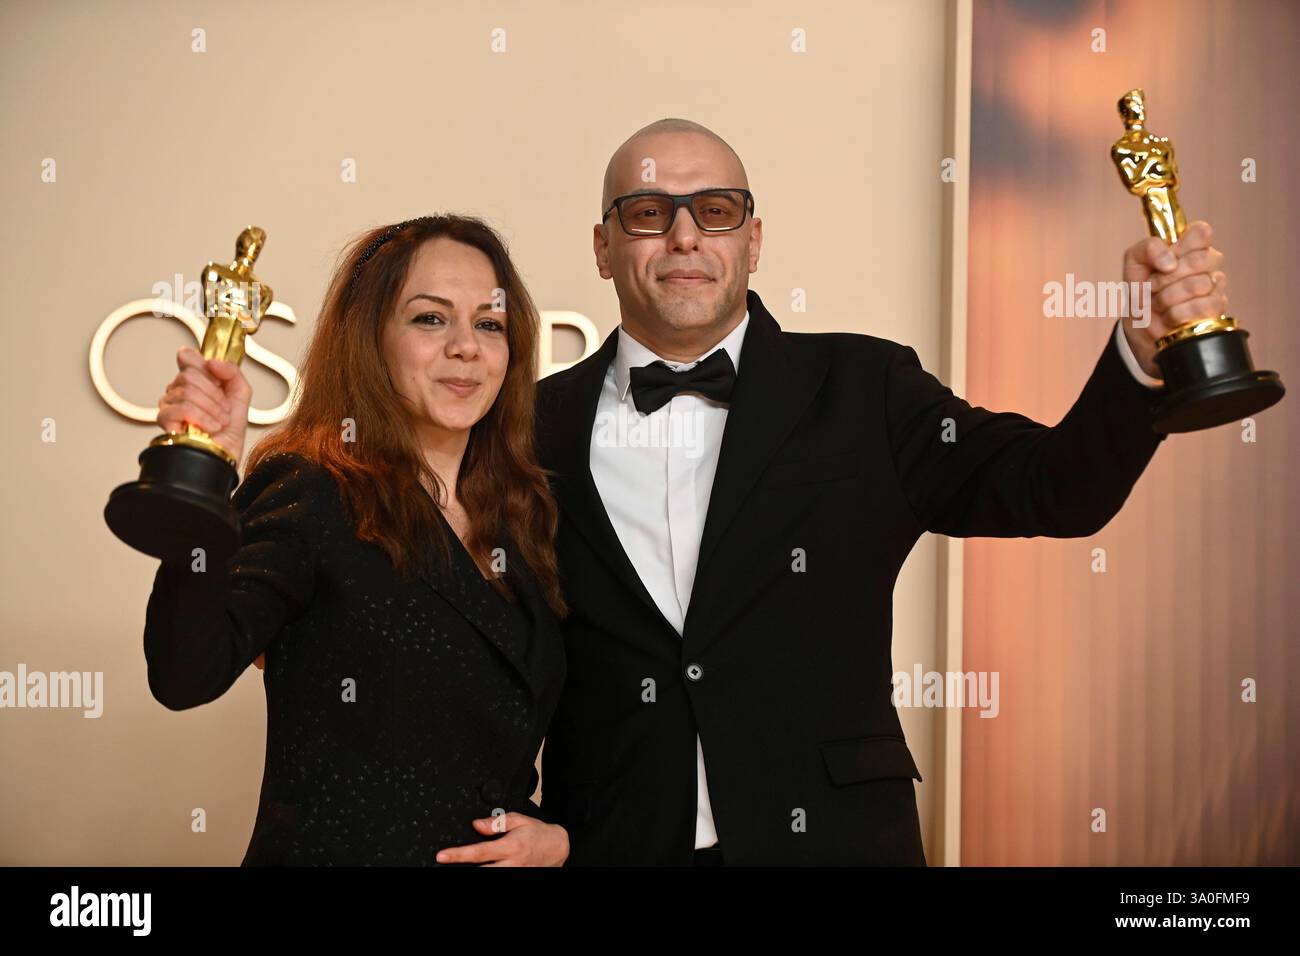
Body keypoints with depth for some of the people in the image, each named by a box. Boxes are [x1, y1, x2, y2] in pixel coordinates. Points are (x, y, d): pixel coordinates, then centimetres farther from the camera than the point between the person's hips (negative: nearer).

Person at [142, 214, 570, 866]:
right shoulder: (311, 497, -12)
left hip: (505, 858, 6)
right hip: (330, 853, -5)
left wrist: (561, 837, -5)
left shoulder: (520, 521, 5)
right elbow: (186, 677, -27)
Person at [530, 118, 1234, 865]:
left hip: (828, 840, 0)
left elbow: (1057, 489, -9)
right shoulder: (543, 425, 0)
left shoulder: (861, 392, 0)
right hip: (609, 844, 0)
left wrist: (1148, 344, -24)